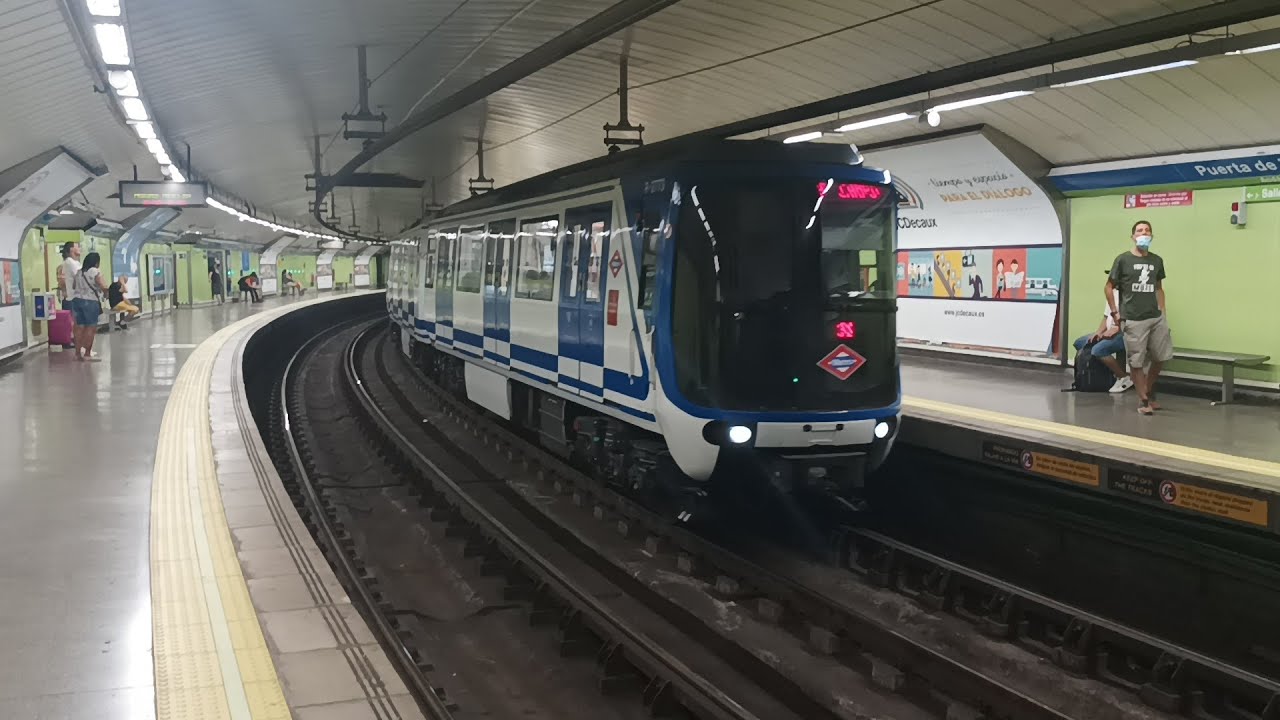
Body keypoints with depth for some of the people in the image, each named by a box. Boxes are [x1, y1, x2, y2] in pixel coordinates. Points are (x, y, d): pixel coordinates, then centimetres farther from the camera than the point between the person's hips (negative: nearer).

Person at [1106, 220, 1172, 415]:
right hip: (1133, 320, -4)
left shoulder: (1157, 260, 8)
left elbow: (1159, 288, 17)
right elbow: (1109, 287, 1)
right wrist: (1115, 313, -4)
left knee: (1161, 357, 10)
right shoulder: (1123, 260, -4)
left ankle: (1149, 392, 31)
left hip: (1156, 318, 5)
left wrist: (1162, 312, 8)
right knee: (1136, 362, 0)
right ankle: (1143, 400, 11)